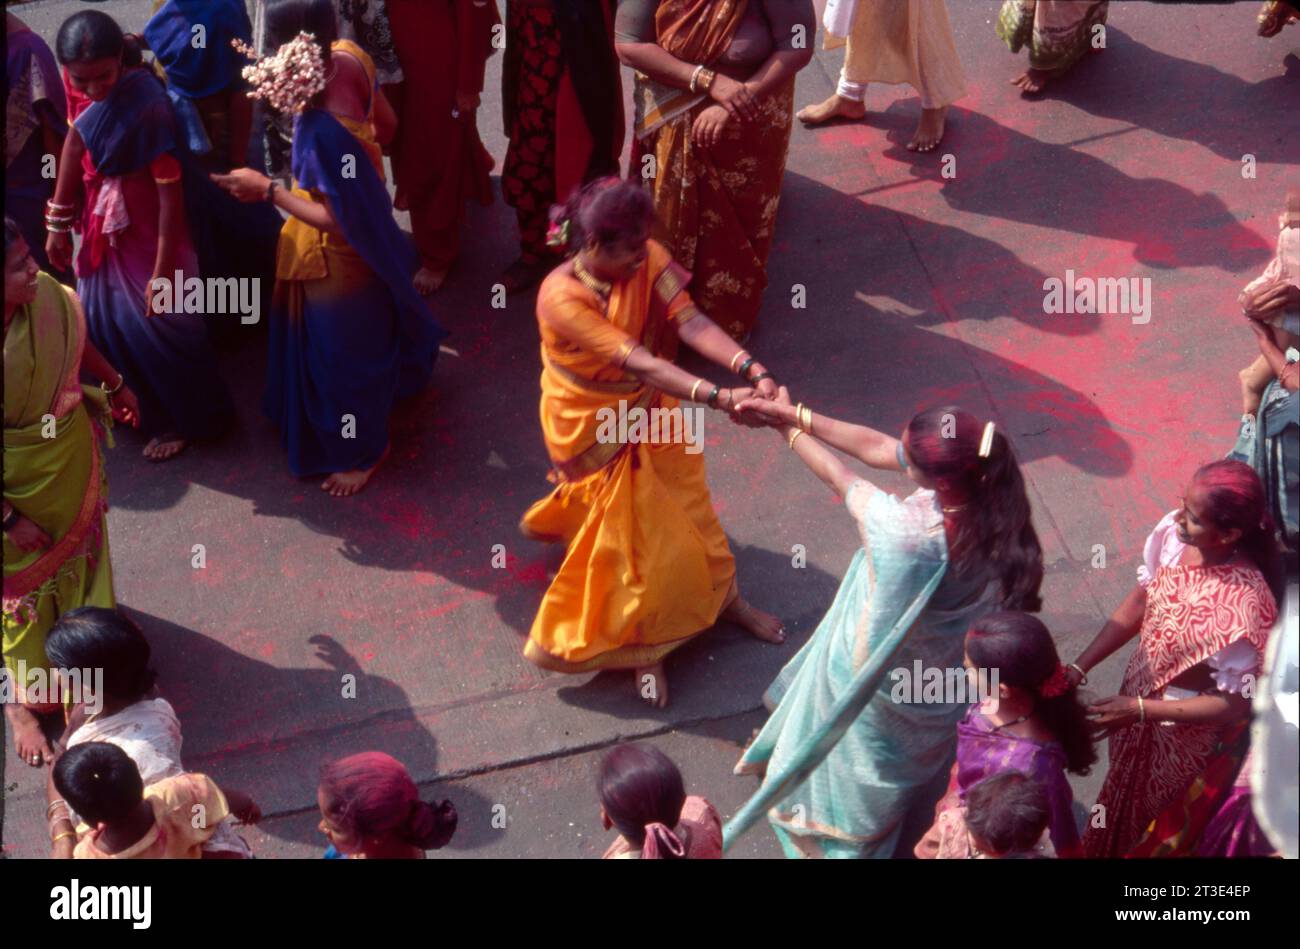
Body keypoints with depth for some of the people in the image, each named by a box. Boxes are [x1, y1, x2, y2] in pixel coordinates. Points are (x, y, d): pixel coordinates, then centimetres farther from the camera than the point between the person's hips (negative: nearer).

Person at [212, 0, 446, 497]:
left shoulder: (323, 131, -41)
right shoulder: (350, 57, -17)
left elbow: (336, 220, -29)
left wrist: (267, 189, -24)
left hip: (335, 257, -8)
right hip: (369, 229, 8)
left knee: (344, 352, 17)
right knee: (364, 337, 33)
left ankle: (363, 450, 42)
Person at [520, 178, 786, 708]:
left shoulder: (646, 259, -17)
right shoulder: (561, 297, -34)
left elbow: (690, 322, -28)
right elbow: (639, 362, -40)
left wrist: (751, 370, -43)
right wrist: (720, 399, -47)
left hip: (651, 410, 5)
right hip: (596, 430, -5)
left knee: (685, 505, 19)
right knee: (636, 536, 7)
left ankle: (725, 598, 44)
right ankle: (643, 646, 30)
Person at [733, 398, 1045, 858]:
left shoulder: (908, 532, -45)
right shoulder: (987, 480, -27)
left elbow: (838, 476, -26)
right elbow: (877, 447, -18)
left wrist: (788, 428, -9)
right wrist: (796, 414, -15)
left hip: (881, 670, -5)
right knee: (925, 742, 35)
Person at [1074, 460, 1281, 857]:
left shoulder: (1243, 604, -39)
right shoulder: (1174, 534, -21)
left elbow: (1234, 704, -27)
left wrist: (1140, 710, -28)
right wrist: (1079, 667, -8)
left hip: (1188, 732, -6)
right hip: (1141, 688, 6)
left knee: (1157, 831, 23)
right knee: (1124, 795, 34)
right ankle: (1102, 849, 62)